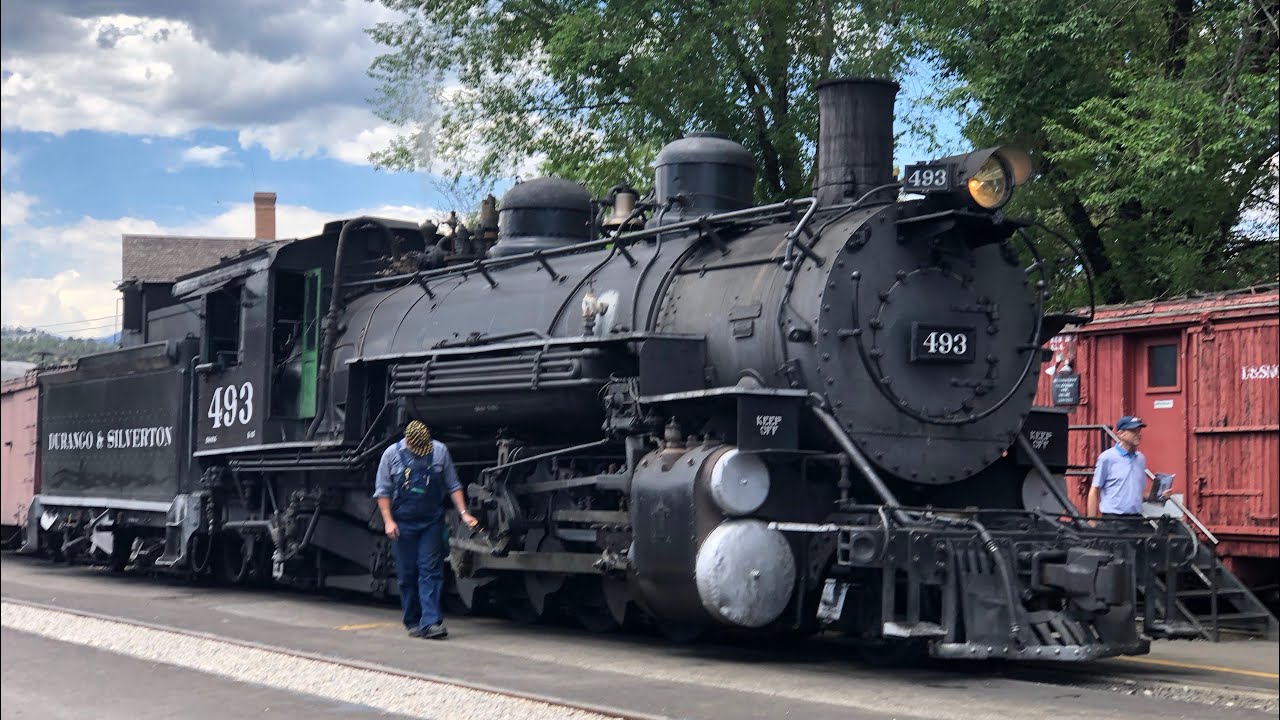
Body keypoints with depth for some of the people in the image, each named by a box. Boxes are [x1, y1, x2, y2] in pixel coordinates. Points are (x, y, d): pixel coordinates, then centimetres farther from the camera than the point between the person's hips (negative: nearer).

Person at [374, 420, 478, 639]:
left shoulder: (440, 451, 2)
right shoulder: (392, 454, -1)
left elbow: (453, 486, 8)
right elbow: (382, 491, 3)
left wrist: (464, 513, 0)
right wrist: (388, 521, -6)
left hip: (432, 522, 0)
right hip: (403, 523, 0)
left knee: (431, 571, -7)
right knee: (407, 574, 4)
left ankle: (430, 622, -13)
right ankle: (413, 622, 15)